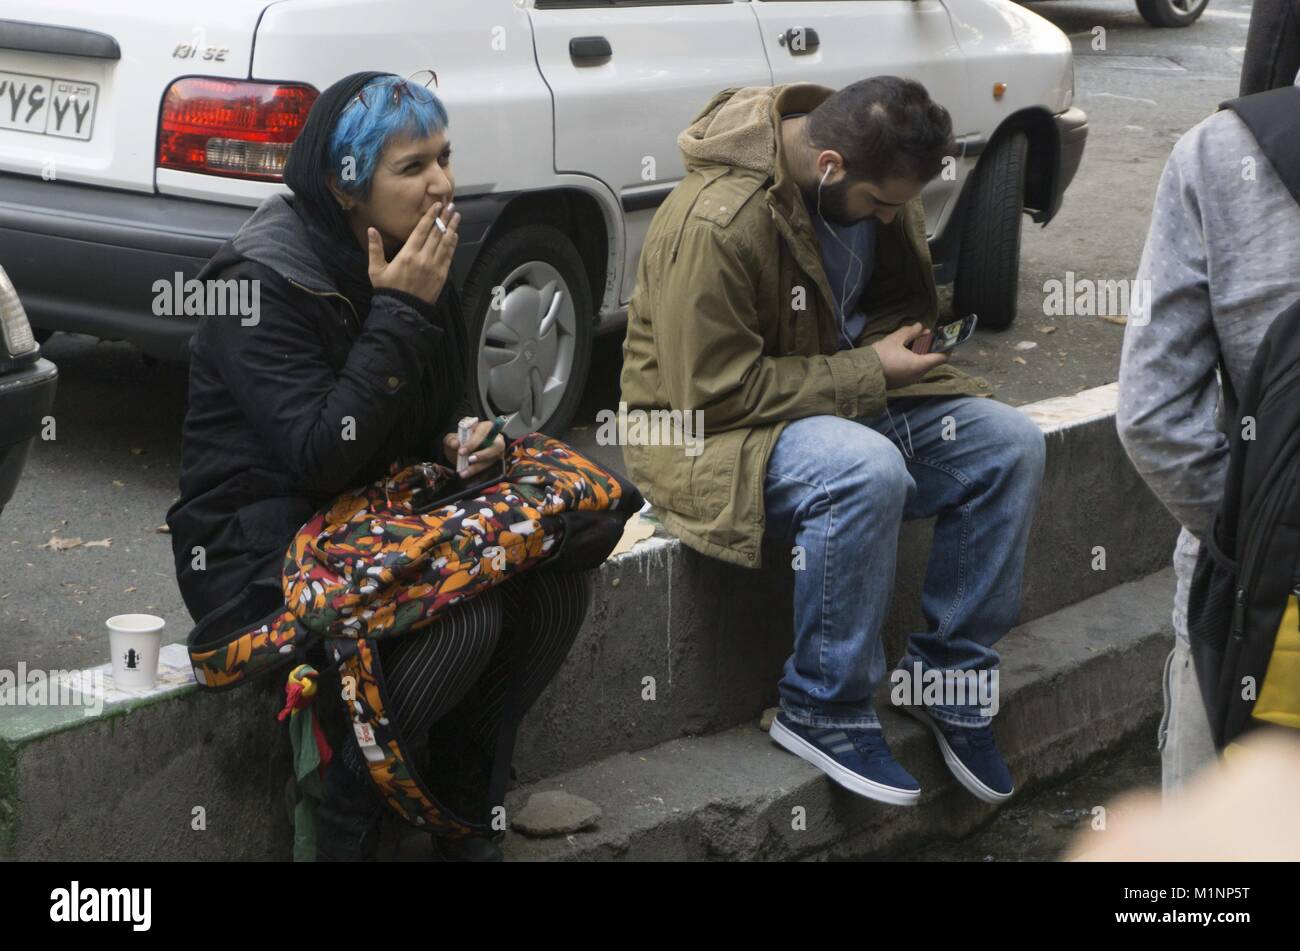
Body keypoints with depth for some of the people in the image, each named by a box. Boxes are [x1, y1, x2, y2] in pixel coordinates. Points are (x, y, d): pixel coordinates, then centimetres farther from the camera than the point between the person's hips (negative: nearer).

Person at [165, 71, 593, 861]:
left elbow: (438, 413, 19)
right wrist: (400, 312, -24)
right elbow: (322, 454, -25)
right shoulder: (265, 283, -18)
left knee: (555, 576, -14)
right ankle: (344, 827, -13)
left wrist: (470, 441, -6)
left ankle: (466, 796, 1)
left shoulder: (418, 263, 6)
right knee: (466, 616, -29)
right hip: (258, 544, -8)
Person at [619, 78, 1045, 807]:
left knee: (1011, 443, -11)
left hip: (850, 394, 8)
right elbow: (713, 393, -26)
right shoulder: (718, 221, -27)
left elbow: (902, 291, 20)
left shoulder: (872, 180, 0)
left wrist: (900, 341, -3)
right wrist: (867, 374, -21)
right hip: (713, 432, -8)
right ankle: (827, 714, -20)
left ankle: (949, 679, 1)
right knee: (867, 470, -38)